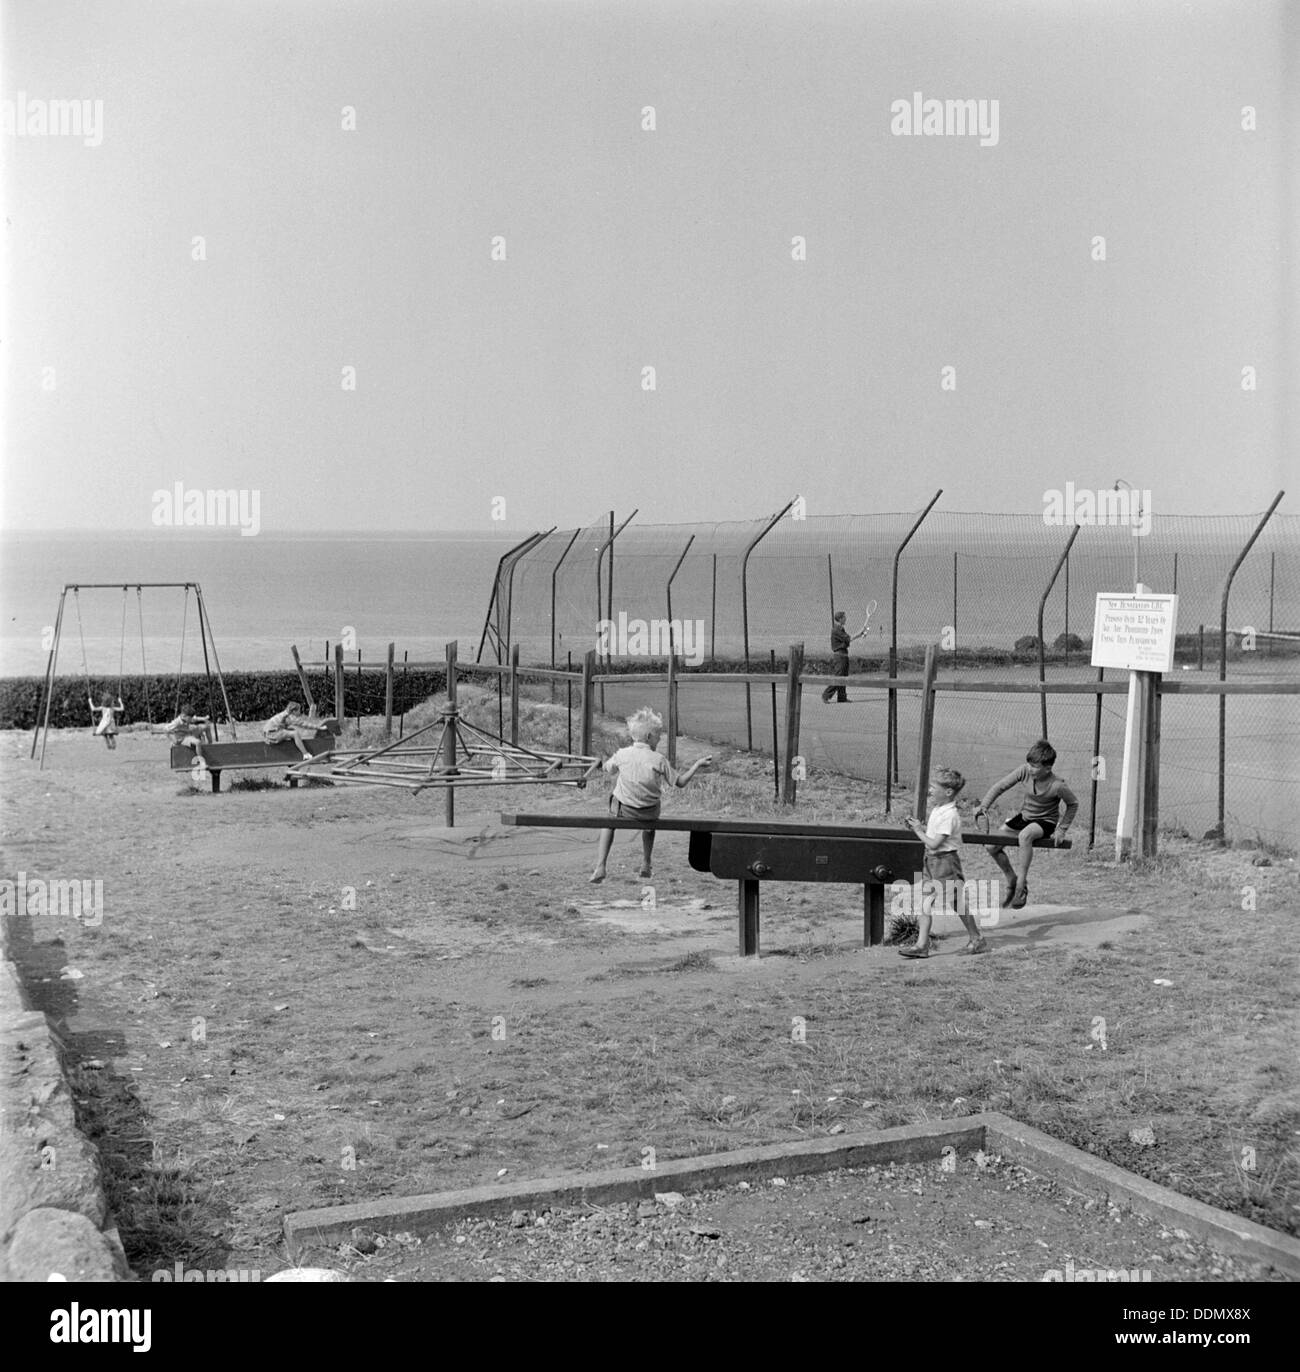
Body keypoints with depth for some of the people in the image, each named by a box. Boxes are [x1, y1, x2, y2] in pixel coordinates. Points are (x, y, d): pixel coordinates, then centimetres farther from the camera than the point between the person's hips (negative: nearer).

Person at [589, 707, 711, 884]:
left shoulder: (622, 754, -10)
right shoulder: (659, 760, -15)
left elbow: (607, 767, 11)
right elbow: (680, 782, -8)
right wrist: (697, 765, 0)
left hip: (623, 811, 0)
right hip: (649, 813, 0)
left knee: (608, 822, 30)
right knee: (649, 825, 36)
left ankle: (600, 867, 14)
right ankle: (646, 865, 37)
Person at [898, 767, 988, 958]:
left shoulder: (949, 815, -22)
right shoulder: (937, 809, 7)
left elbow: (934, 843, -23)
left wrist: (918, 830, -14)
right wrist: (917, 825, 3)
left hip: (946, 862, -9)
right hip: (932, 862, 9)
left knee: (958, 904, 3)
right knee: (924, 903, 1)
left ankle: (977, 939, 20)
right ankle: (922, 944, 0)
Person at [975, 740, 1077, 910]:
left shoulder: (1058, 786, -24)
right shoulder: (1024, 772, -15)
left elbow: (1073, 804, -6)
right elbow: (999, 786, -7)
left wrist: (1062, 830, -8)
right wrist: (984, 805, -19)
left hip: (1045, 821, -5)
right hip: (1024, 817, 5)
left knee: (1024, 836, -39)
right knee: (992, 845, -11)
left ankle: (1022, 886, -29)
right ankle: (1012, 880, 14)